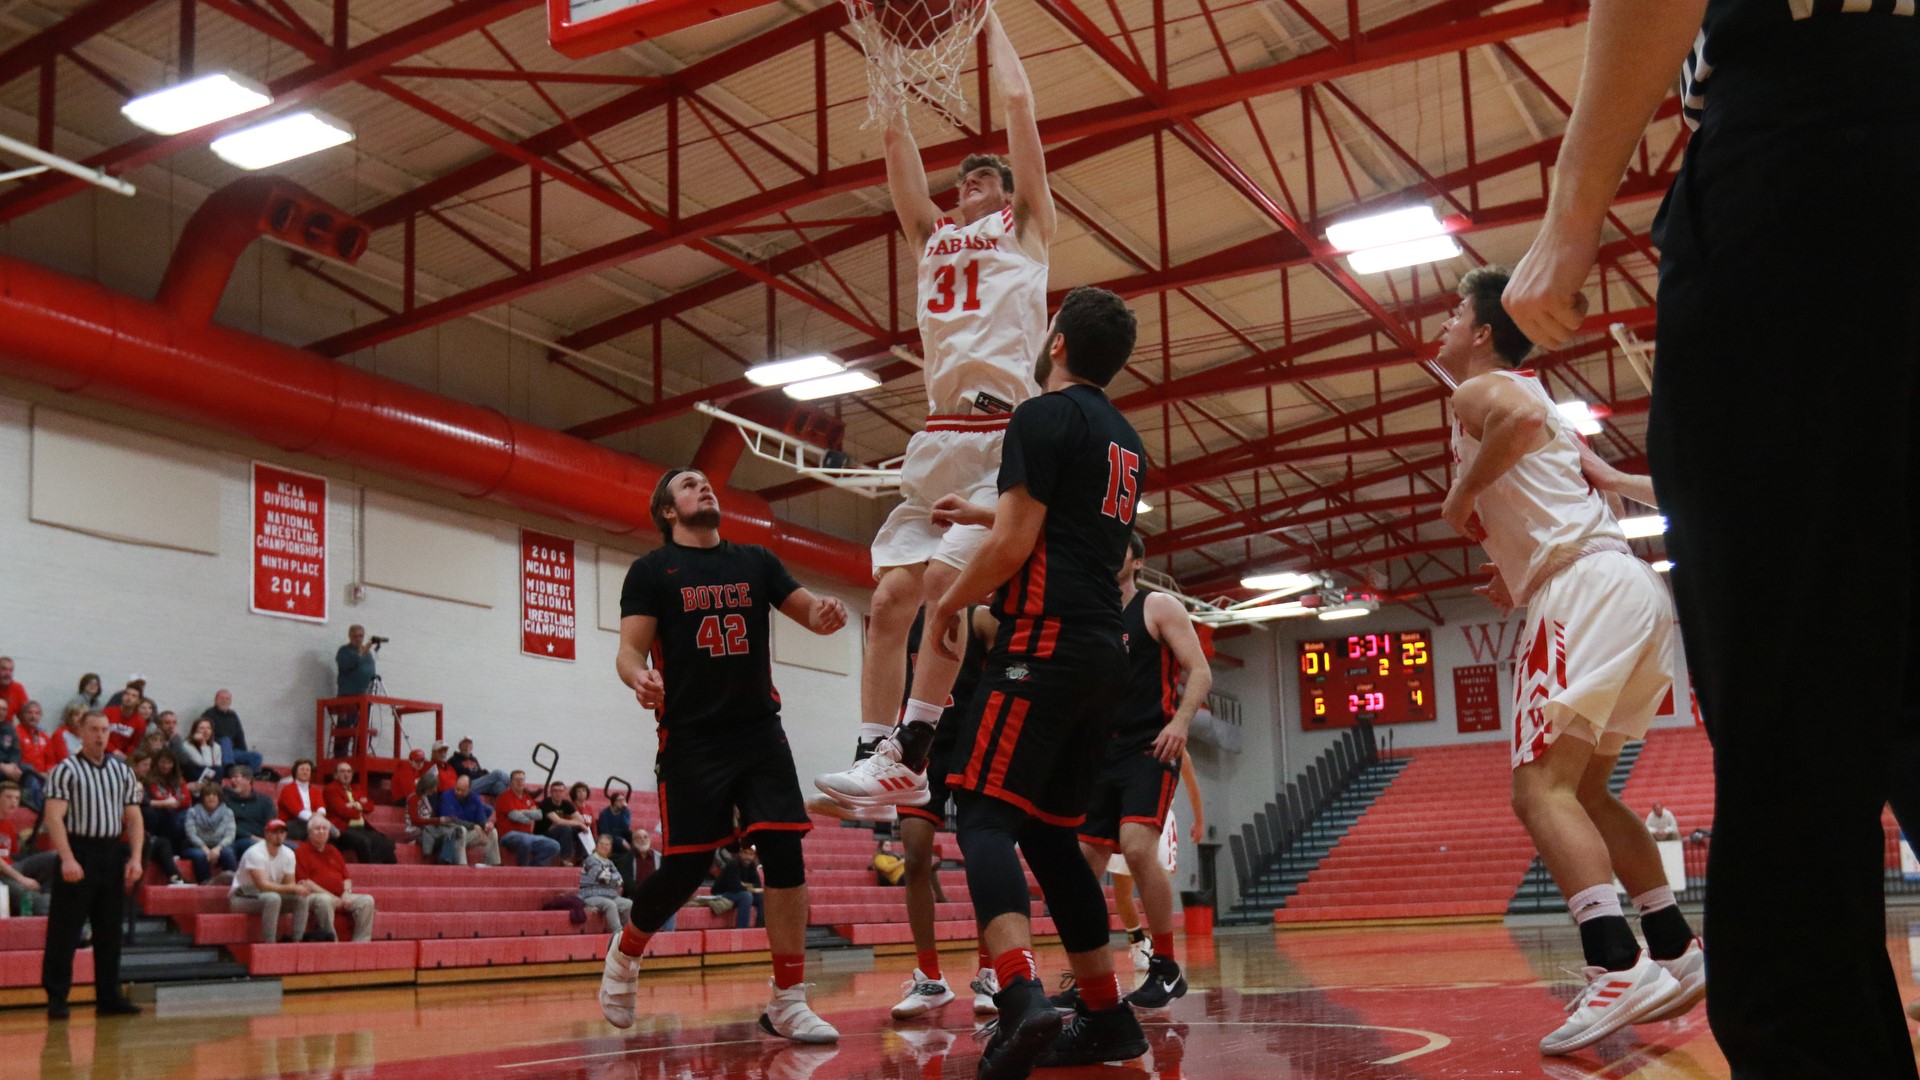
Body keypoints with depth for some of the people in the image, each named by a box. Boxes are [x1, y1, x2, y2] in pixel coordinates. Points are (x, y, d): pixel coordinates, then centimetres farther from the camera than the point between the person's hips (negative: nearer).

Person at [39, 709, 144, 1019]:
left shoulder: (123, 771, 12)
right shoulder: (66, 770, -4)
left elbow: (134, 818, 12)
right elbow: (54, 817, -12)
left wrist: (135, 858, 0)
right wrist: (67, 859, -22)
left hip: (113, 854, 5)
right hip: (79, 852, -5)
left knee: (110, 930, 9)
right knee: (64, 930, -4)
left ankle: (109, 996, 15)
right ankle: (56, 998, 3)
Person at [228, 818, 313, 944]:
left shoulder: (288, 854, -1)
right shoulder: (256, 853, -23)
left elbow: (289, 884, -3)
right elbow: (262, 885, -32)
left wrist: (299, 886, -28)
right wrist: (293, 888, -37)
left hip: (269, 897, 7)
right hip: (241, 898, -7)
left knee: (302, 897, -15)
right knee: (273, 897, -36)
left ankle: (297, 941, -12)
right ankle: (268, 943, -30)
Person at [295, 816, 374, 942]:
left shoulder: (334, 851, 24)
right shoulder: (302, 852, 3)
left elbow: (346, 877, 23)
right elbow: (303, 881, -8)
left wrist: (347, 892, -1)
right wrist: (329, 894, -15)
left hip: (340, 896, 6)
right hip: (314, 895, -6)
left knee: (367, 900, -16)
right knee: (324, 900, -41)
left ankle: (361, 941, -19)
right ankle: (330, 941, -34)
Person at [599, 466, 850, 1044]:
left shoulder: (756, 562, 13)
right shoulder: (651, 571, 2)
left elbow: (808, 611, 10)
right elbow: (629, 650, -5)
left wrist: (826, 611, -15)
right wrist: (639, 677, -29)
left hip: (761, 733, 3)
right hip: (691, 739, -3)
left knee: (785, 854, -9)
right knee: (685, 869, -3)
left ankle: (788, 1003, -1)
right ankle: (625, 951, 28)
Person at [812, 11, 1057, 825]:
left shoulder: (1027, 226, 15)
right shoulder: (931, 235, 27)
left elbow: (1017, 100, 11)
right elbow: (894, 132, 23)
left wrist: (987, 19, 22)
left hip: (1003, 434, -5)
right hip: (937, 438, 6)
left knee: (945, 581, -19)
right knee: (891, 596, -5)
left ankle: (909, 758, -15)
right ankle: (872, 760, -4)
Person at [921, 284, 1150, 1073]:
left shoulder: (1045, 416, -6)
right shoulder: (1124, 439, 21)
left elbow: (1013, 544, -13)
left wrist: (948, 604, 1)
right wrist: (977, 513, 43)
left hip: (1045, 644, -8)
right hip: (1104, 650, 9)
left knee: (986, 814, -12)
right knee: (1049, 830, 13)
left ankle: (1022, 998, -30)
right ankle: (1107, 1015, 14)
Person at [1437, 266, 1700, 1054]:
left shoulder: (1477, 390, 1)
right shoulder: (1523, 393, 29)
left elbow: (1522, 420, -24)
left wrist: (1459, 496, -11)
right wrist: (1522, 572, 28)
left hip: (1587, 590, -10)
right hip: (1630, 585, 10)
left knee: (1541, 788, -16)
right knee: (1583, 788, 18)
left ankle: (1618, 967, -29)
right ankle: (1678, 953, 18)